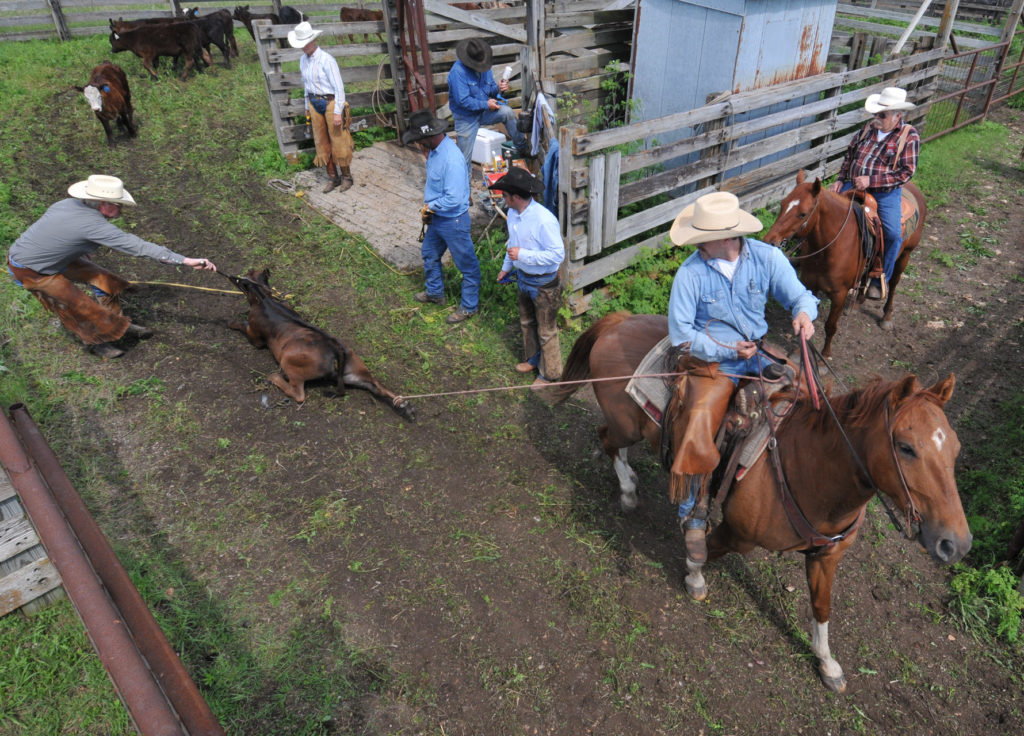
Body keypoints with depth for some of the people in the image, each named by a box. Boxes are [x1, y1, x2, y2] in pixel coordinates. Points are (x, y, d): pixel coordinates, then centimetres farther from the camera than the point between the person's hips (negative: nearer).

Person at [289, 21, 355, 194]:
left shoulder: (326, 60, -15)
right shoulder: (303, 59, 6)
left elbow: (338, 87, -16)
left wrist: (338, 112, -19)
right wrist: (307, 106, 18)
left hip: (330, 103, -7)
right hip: (315, 104, 7)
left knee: (338, 142, 1)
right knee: (322, 143, 9)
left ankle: (346, 177, 16)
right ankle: (333, 178, 20)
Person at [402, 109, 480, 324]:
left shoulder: (451, 159, -30)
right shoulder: (434, 149, 0)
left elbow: (453, 199, -32)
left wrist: (430, 206, -17)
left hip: (453, 220, -10)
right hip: (437, 217, 10)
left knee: (466, 264, 7)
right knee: (429, 253, 26)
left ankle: (469, 307, 22)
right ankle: (435, 292, 47)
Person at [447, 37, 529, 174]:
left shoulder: (484, 65, -1)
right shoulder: (458, 72, -23)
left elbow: (491, 88, 8)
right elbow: (463, 101, -27)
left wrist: (499, 88, -17)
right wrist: (486, 104, -23)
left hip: (483, 110, 5)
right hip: (466, 117, -5)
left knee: (508, 112, -23)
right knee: (465, 159, -3)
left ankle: (521, 148, -12)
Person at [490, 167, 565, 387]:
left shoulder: (544, 220, -31)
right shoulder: (513, 213, -4)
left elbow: (558, 254, -29)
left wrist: (523, 255, -31)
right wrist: (506, 267, 25)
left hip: (543, 284, -8)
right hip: (524, 278, 8)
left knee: (546, 331, 8)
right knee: (526, 322, 25)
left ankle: (549, 373, 28)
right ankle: (534, 359, 47)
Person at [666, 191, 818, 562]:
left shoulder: (767, 257, -8)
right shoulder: (691, 273, -15)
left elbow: (798, 295, 1)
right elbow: (682, 334, -11)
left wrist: (803, 312, -24)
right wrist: (728, 350, -19)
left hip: (761, 351, 4)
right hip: (712, 361, -4)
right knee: (697, 438, -20)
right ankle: (693, 515, 4)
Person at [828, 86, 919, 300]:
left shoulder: (909, 136, -5)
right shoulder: (869, 127, 9)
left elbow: (906, 172, -12)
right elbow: (850, 153, 19)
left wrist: (871, 181, -21)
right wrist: (840, 179, 5)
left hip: (886, 193, -5)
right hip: (853, 186, 5)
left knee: (893, 234, -23)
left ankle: (880, 280, -4)